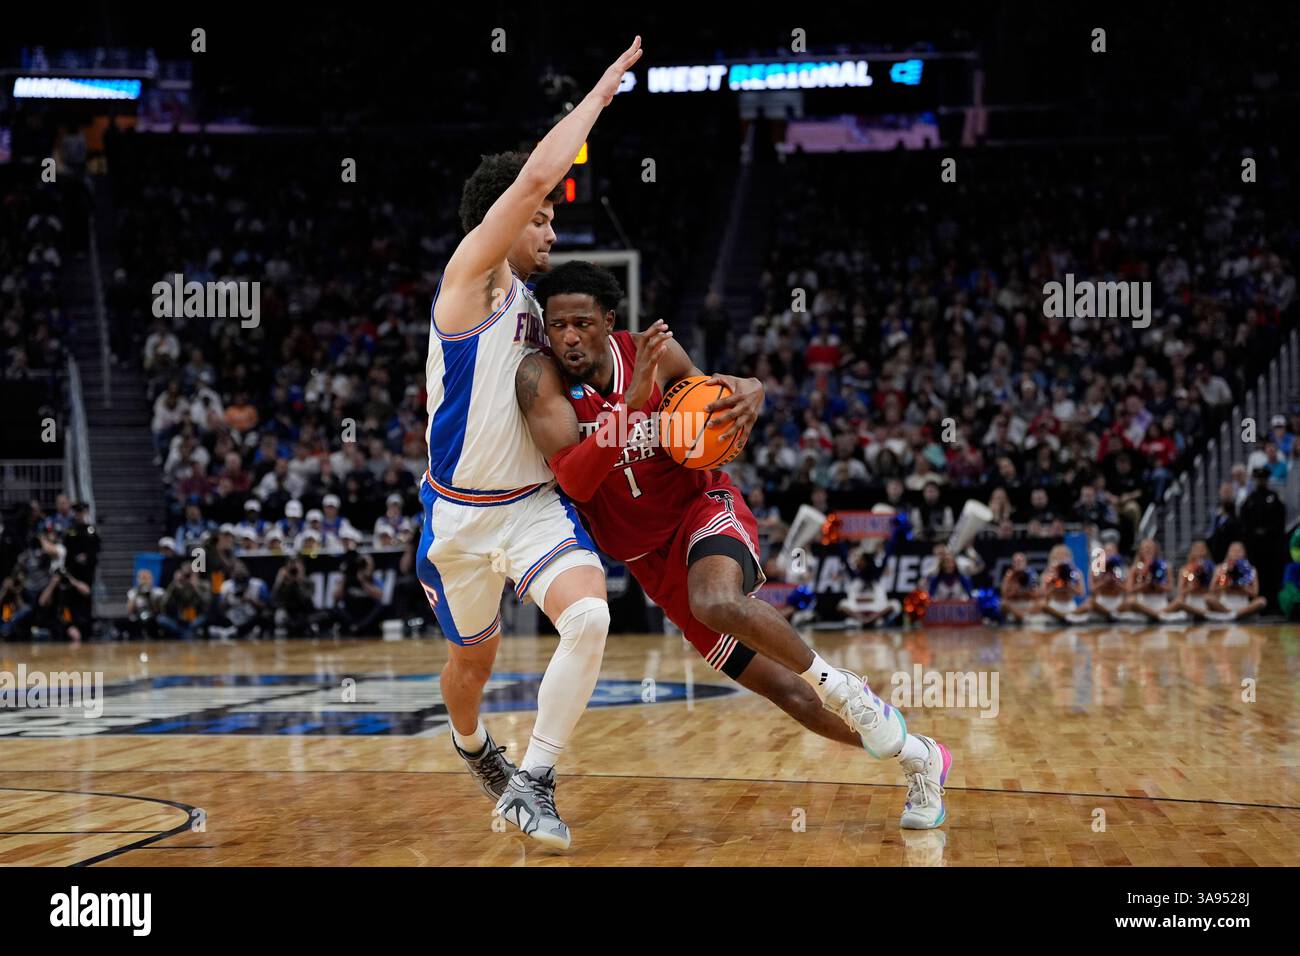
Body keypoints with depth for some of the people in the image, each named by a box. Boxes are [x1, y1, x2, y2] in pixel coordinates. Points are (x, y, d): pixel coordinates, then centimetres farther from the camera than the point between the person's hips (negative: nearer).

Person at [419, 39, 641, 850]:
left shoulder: (528, 305, 11)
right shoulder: (471, 278, -11)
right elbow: (536, 176, -24)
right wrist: (602, 91, -17)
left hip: (537, 503, 5)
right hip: (461, 513, -5)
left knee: (589, 617, -24)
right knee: (475, 657, 15)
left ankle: (532, 784, -15)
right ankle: (471, 744, 51)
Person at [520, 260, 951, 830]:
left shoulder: (657, 354, -10)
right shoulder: (541, 377, -15)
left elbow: (711, 406, 9)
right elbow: (574, 482, -27)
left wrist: (748, 395, -16)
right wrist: (630, 401, -37)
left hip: (705, 508, -2)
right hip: (652, 561, 2)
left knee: (717, 603, -39)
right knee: (781, 690, 4)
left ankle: (837, 682, -14)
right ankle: (918, 759, 22)